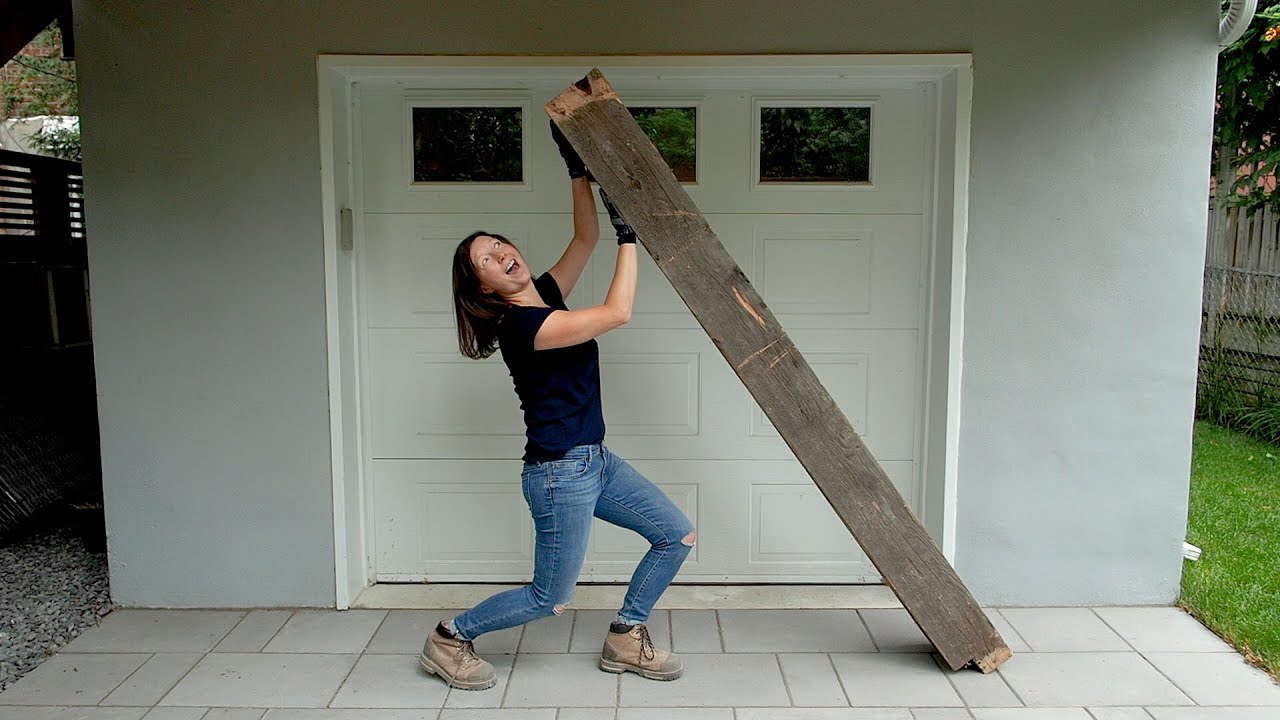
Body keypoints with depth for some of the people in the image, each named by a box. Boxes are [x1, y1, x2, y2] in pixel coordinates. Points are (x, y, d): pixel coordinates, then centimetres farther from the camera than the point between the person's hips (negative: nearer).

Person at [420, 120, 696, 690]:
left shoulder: (544, 295, 6)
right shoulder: (519, 326, -20)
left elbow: (585, 237, 9)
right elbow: (617, 313, -25)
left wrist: (578, 168, 3)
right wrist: (628, 234, -18)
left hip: (593, 461, 9)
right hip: (559, 472, -9)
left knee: (677, 536, 11)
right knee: (551, 599, 4)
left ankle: (624, 640, 24)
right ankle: (449, 638, 24)